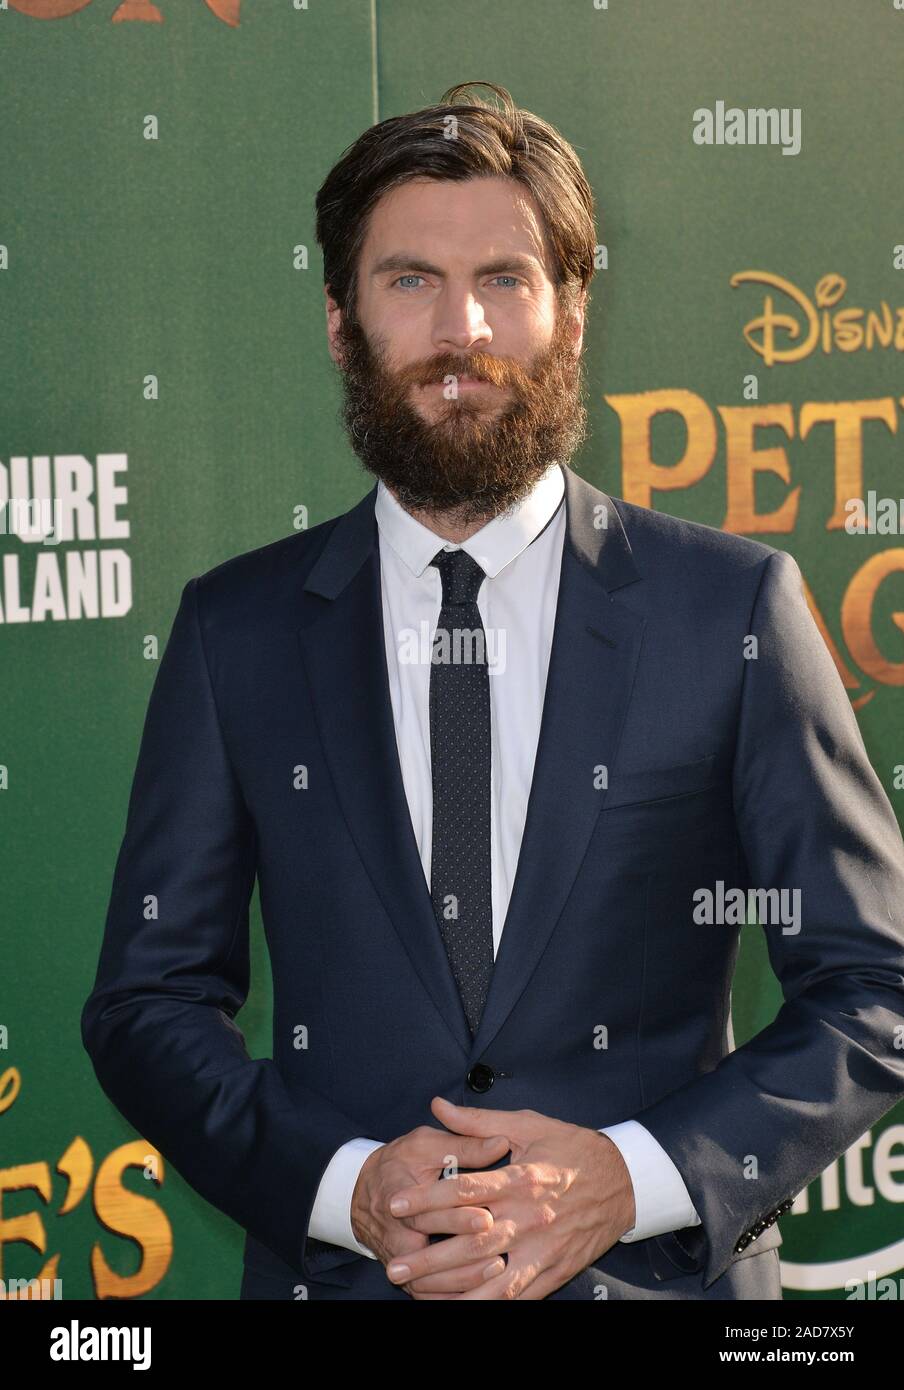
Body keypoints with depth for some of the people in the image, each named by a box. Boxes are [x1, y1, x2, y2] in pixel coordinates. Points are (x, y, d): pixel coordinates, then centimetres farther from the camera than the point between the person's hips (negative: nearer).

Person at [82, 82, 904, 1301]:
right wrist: (346, 1184, -14)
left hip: (658, 1269, 0)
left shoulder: (731, 607, -4)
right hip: (338, 1269, 1)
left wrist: (636, 1176, -15)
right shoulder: (236, 631, 0)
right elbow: (146, 1005, 2)